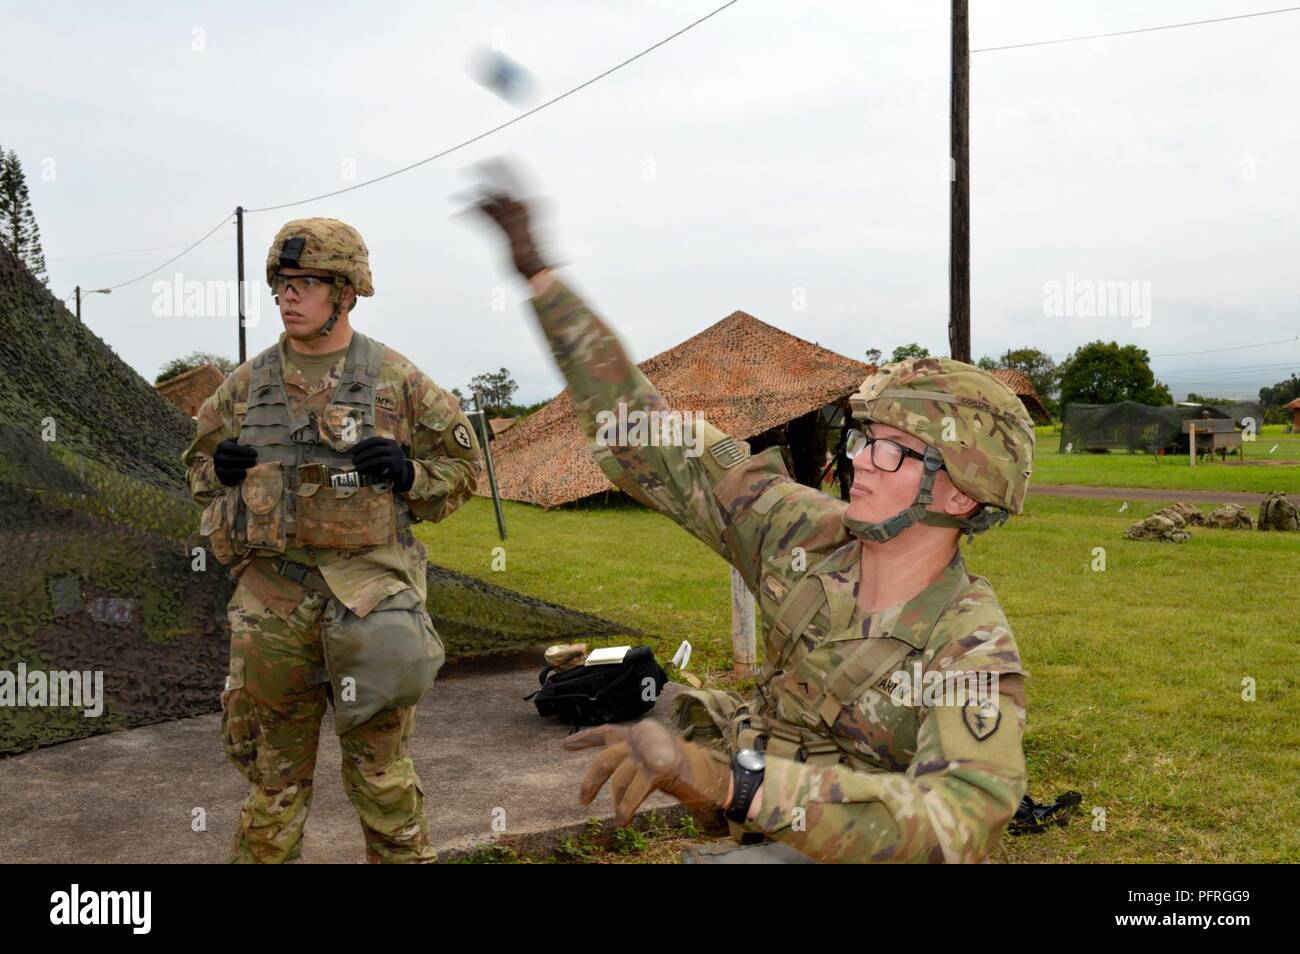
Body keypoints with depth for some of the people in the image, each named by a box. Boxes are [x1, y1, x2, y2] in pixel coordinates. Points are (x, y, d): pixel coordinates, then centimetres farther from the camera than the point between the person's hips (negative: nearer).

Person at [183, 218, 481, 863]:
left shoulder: (396, 379, 1)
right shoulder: (247, 384, 8)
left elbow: (461, 465, 7)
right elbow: (199, 465, 20)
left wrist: (407, 472, -12)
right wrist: (220, 467, -3)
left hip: (367, 592, -2)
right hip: (269, 599, 3)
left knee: (382, 771, 7)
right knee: (274, 769, 13)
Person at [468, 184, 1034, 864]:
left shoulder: (973, 650, -22)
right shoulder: (811, 539, -8)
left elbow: (956, 828, -41)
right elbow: (641, 435, -5)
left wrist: (728, 778, -52)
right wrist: (535, 268, -6)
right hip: (767, 838, 6)